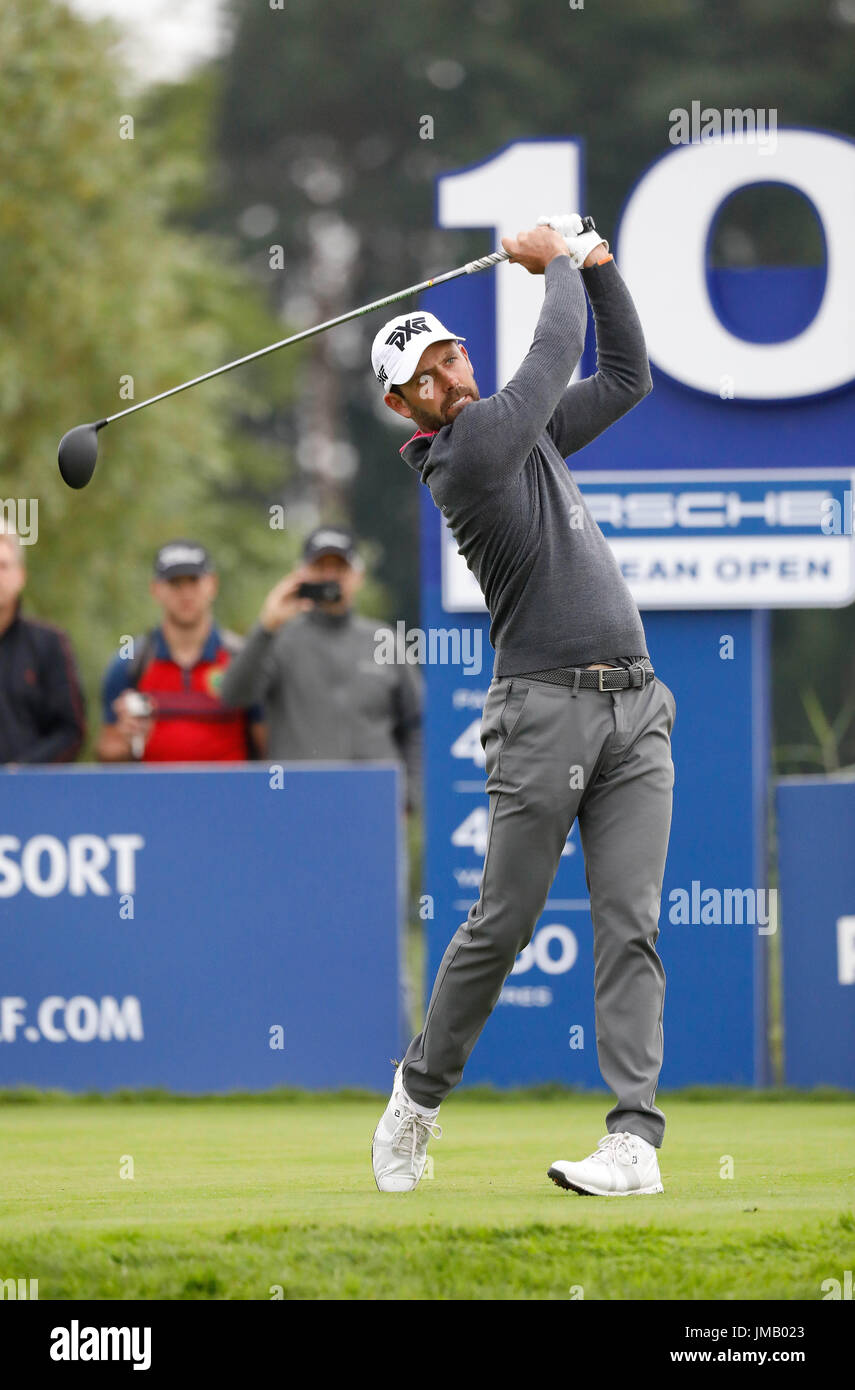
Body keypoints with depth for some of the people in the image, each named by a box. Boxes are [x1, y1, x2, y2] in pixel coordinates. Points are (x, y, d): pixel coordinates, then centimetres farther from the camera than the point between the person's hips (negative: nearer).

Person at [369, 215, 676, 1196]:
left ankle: (636, 1136, -11)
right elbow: (554, 354, -4)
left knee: (629, 926, -5)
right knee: (502, 924, -2)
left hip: (635, 709, 6)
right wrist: (559, 263, 11)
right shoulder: (464, 453, -7)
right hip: (545, 707, -6)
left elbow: (626, 375, 26)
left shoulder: (526, 433, 18)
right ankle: (420, 1093, 19)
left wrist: (597, 263, 17)